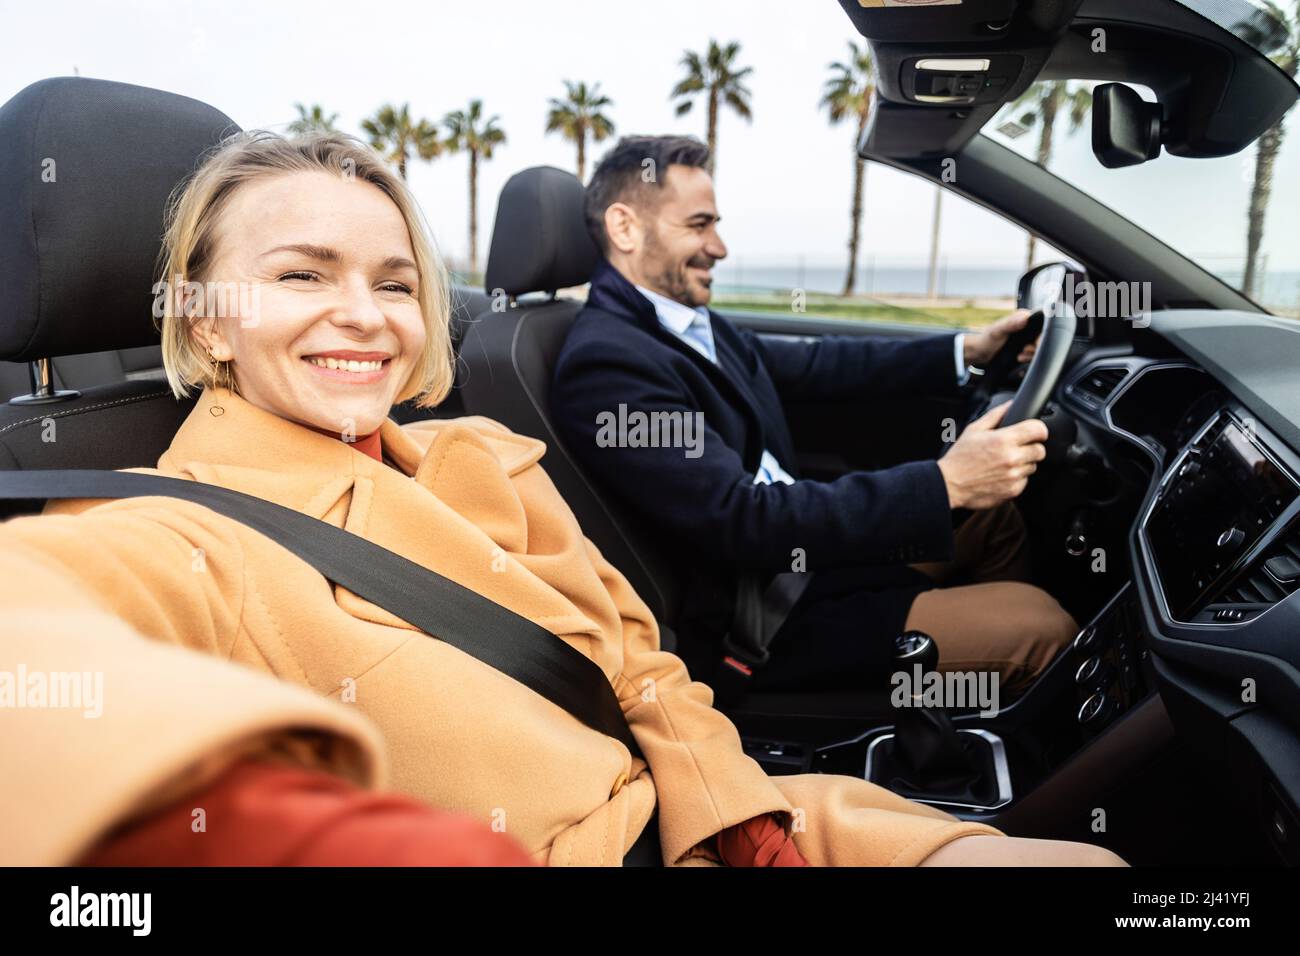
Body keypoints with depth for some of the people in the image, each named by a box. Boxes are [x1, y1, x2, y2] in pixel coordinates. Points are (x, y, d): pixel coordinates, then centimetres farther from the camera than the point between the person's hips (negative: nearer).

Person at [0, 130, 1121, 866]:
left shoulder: (482, 459, 10)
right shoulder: (178, 540, -10)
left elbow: (634, 657, 9)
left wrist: (749, 833, -7)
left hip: (697, 815, 7)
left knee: (1085, 851, -4)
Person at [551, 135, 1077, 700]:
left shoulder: (689, 323, 5)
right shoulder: (605, 362, -24)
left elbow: (814, 366, 15)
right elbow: (743, 521, -31)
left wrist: (967, 350, 9)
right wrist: (945, 482, -32)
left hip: (797, 542, 10)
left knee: (993, 513, 22)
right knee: (1039, 626, -12)